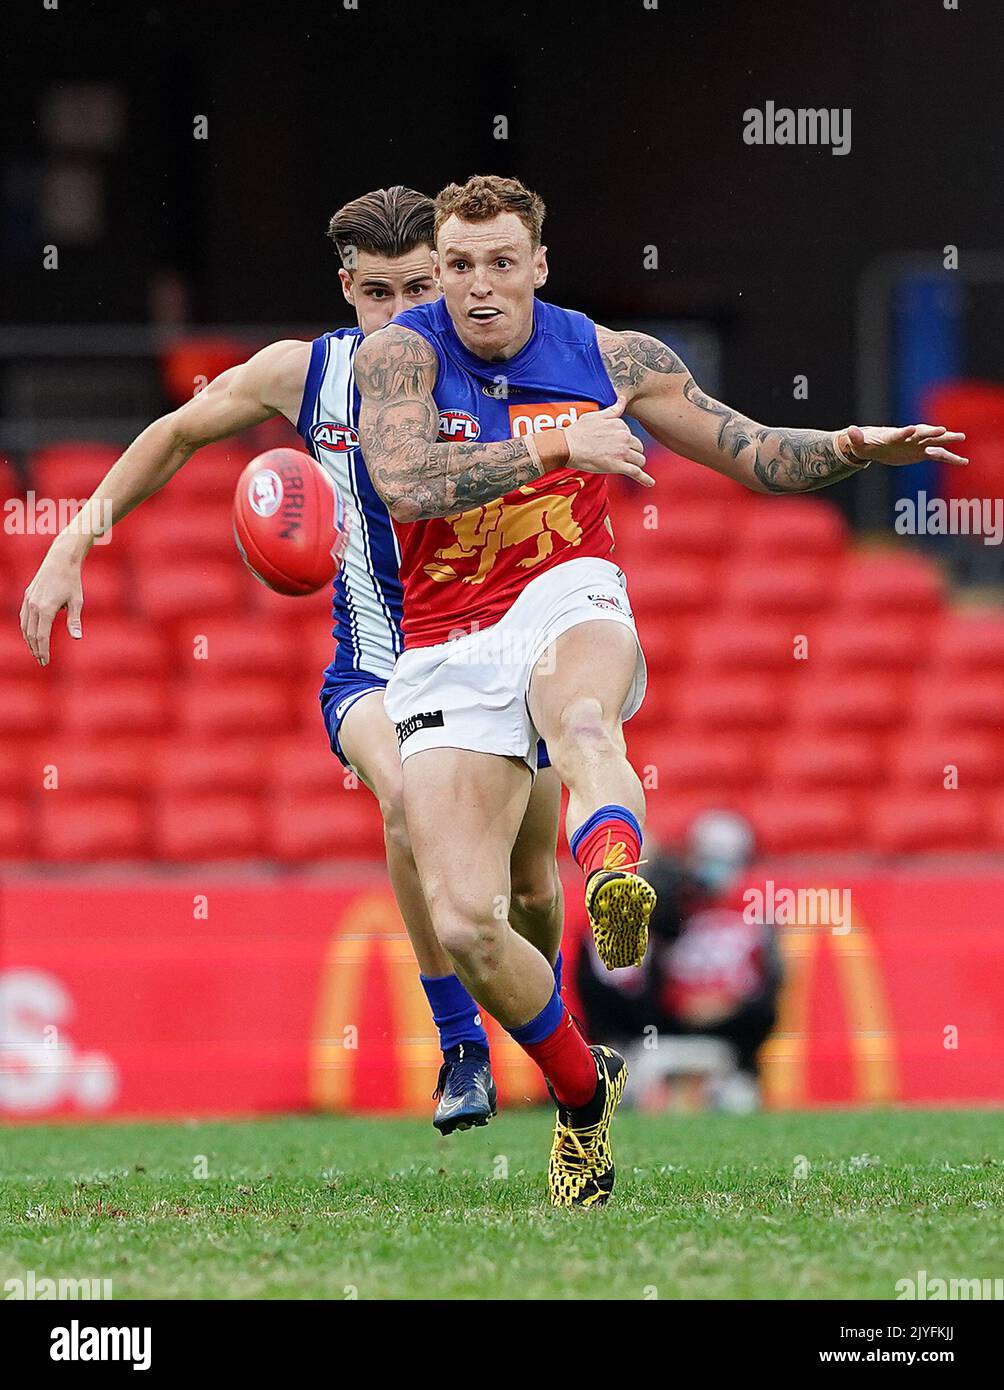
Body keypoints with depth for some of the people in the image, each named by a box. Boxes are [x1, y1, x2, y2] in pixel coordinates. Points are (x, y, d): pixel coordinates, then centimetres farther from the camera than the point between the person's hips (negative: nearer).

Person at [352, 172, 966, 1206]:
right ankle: (583, 1091, 11)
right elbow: (406, 482, -22)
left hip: (568, 606, 0)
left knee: (582, 719, -40)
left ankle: (613, 873, -72)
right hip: (447, 653, 0)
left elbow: (756, 456, 13)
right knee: (462, 924, -13)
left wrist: (853, 449, -7)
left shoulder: (608, 357, 5)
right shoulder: (400, 354, -3)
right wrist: (560, 444, -28)